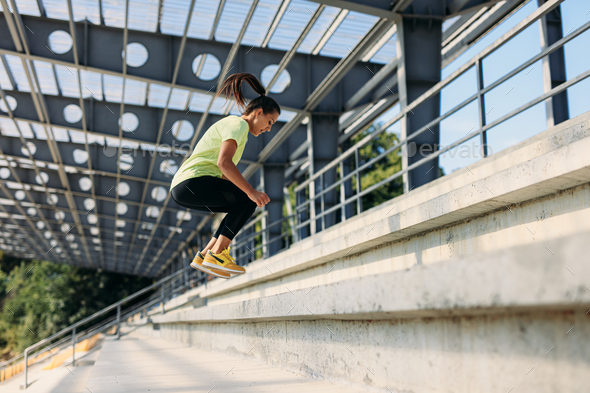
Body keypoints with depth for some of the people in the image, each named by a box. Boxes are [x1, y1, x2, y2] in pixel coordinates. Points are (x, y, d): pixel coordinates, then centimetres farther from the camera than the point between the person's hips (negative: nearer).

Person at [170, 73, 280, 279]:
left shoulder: (232, 124, 25)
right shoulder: (238, 124, -5)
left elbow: (224, 175, 26)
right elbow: (224, 162, -22)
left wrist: (248, 194, 15)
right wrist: (251, 191, -25)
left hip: (182, 188, 10)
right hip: (193, 182, -10)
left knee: (243, 206, 17)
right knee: (249, 200, -11)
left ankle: (205, 255, 11)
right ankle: (216, 255, -13)